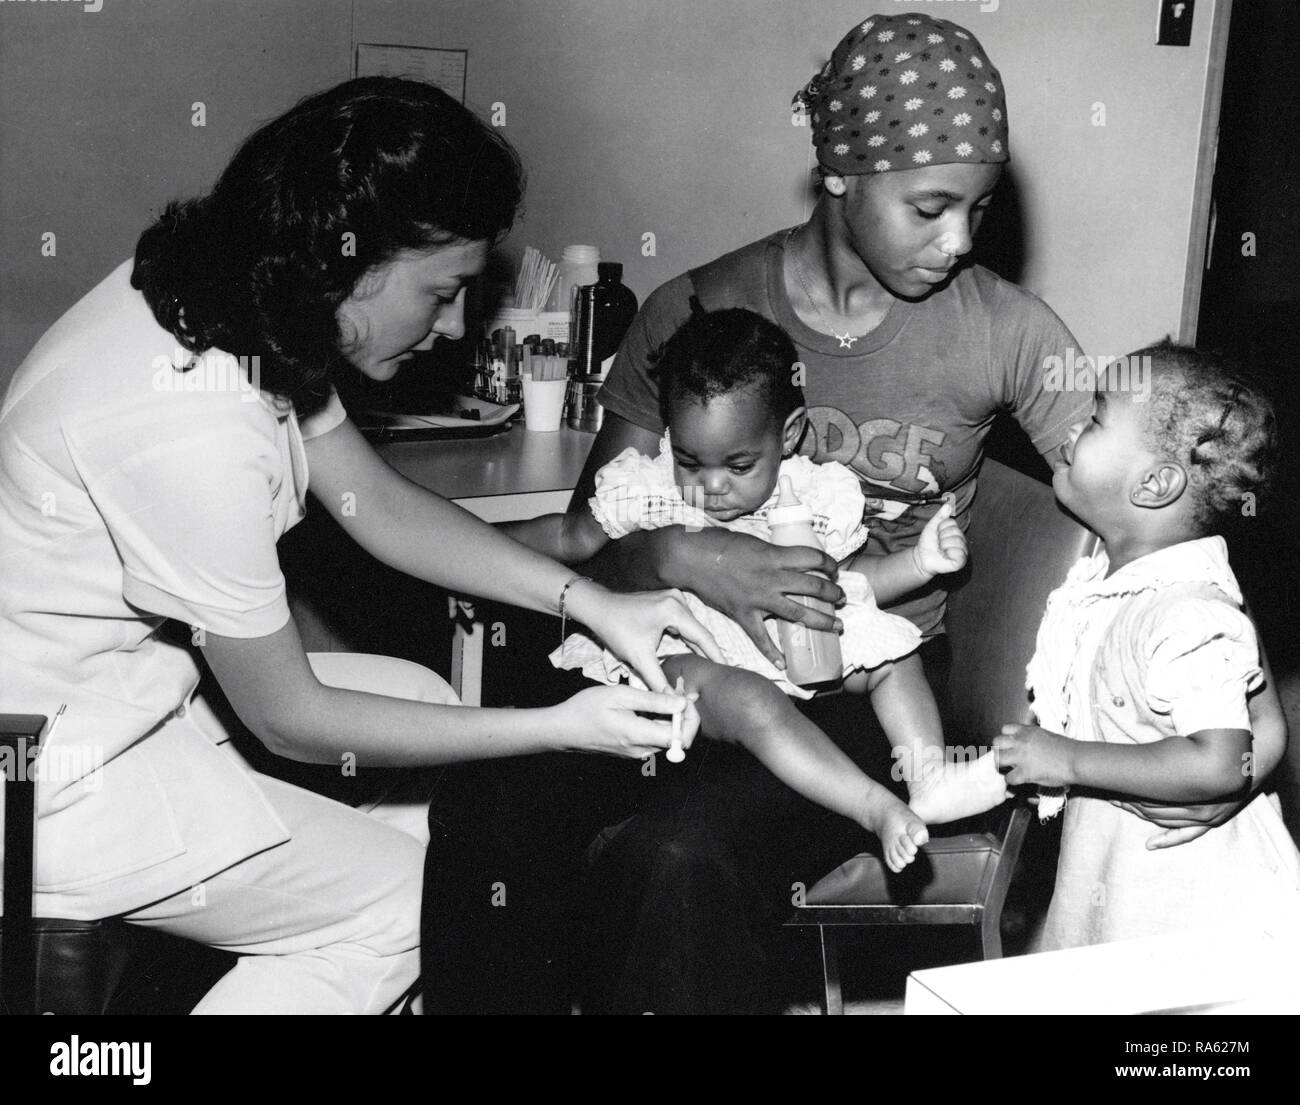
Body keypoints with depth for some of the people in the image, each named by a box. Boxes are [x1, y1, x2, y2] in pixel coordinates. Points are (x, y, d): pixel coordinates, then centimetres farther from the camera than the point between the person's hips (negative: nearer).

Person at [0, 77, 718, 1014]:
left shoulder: (235, 302, -7)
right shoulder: (197, 432, -34)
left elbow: (374, 499, 4)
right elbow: (290, 720, -22)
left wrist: (587, 601, -6)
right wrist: (560, 730, -18)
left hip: (132, 675, 9)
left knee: (422, 698, 12)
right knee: (401, 907, -4)